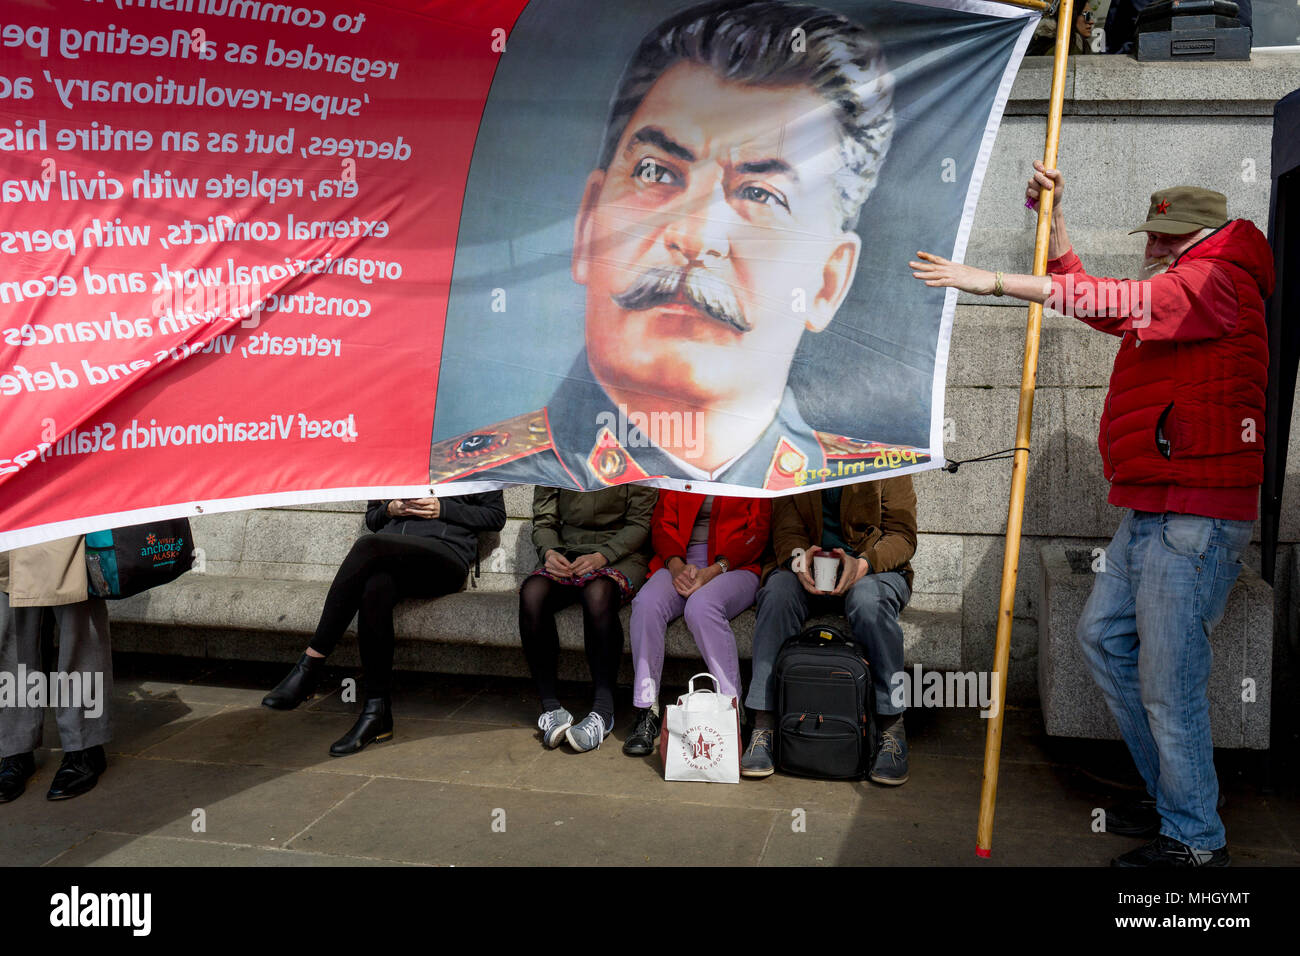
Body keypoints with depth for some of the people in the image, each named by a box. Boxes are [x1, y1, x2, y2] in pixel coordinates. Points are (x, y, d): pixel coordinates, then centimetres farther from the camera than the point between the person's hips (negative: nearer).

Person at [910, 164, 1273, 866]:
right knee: (1104, 636, 15)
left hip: (1196, 517, -11)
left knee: (1168, 682, -6)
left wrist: (994, 281, -24)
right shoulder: (1169, 295, 22)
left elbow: (1113, 301, -23)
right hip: (1149, 512, 11)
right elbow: (1083, 290, 27)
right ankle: (1171, 797, 27)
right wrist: (1054, 214, 16)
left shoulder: (1216, 283, -9)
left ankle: (1194, 839, 10)